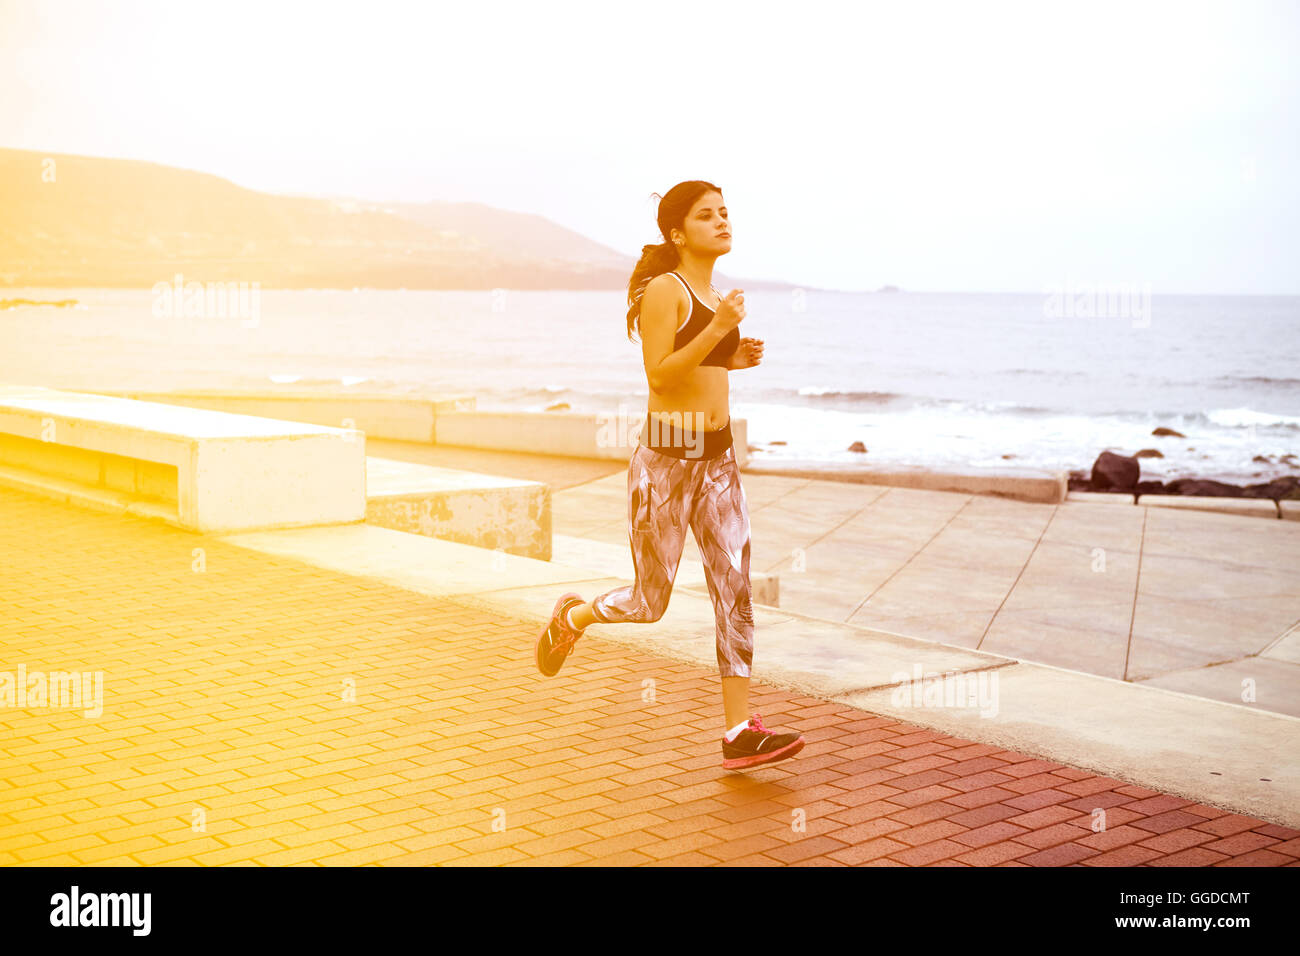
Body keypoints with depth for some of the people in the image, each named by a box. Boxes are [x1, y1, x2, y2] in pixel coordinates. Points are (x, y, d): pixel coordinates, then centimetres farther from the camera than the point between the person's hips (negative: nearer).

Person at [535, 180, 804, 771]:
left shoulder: (712, 294, 14)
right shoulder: (664, 289, -11)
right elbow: (659, 376, -18)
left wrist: (736, 357, 7)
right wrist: (717, 330, -25)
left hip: (717, 457, 7)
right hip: (666, 457, -7)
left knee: (735, 590, -2)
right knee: (650, 603, 3)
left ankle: (740, 734, 0)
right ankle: (572, 617, 35)